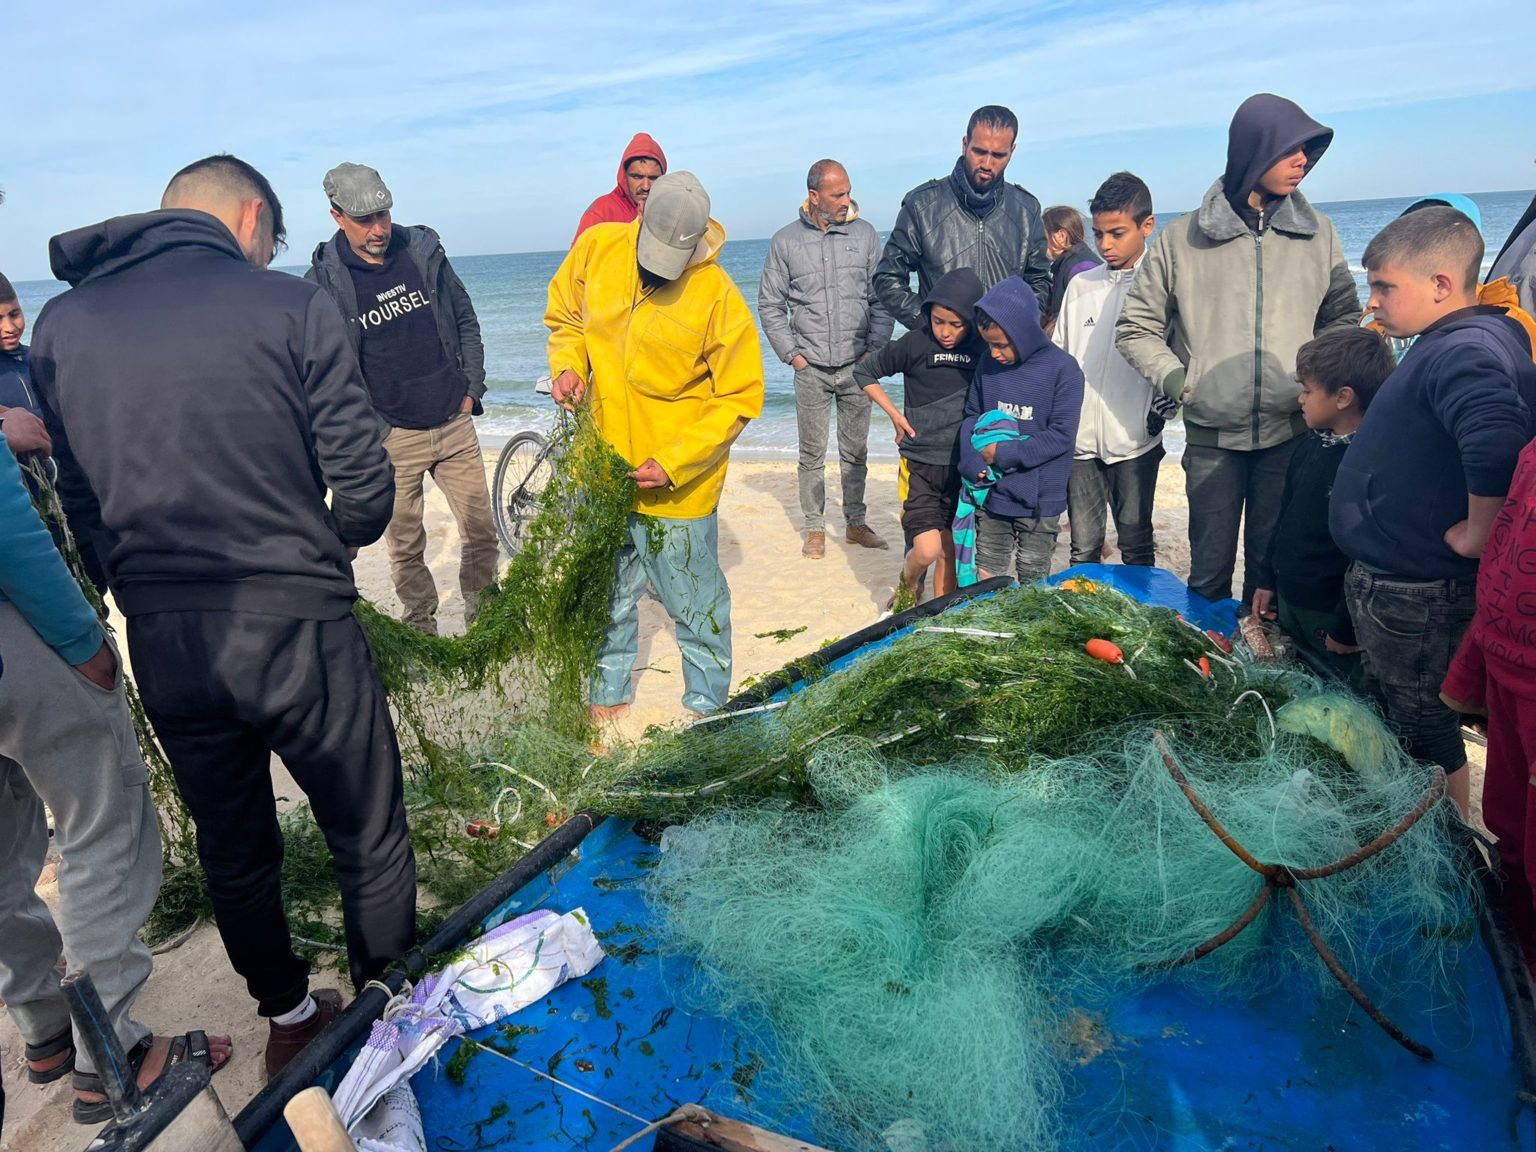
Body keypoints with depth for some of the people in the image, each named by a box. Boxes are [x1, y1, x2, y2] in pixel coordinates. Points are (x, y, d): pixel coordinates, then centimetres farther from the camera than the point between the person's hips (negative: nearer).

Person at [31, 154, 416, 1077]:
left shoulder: (62, 324, 6)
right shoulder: (291, 306, -8)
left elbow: (82, 502, 7)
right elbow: (365, 487, -10)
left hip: (160, 641, 5)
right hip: (294, 623, -5)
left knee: (234, 850, 22)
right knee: (371, 839, 15)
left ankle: (291, 1020, 42)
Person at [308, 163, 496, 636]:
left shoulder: (424, 251, 4)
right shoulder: (325, 281, -4)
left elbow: (466, 323, 12)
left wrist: (471, 391, 6)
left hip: (455, 424, 3)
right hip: (392, 436, -2)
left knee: (483, 532, 6)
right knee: (405, 547, 5)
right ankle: (421, 633, 22)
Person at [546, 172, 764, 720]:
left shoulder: (717, 295, -18)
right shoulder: (595, 249, -6)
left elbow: (739, 397, -13)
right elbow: (565, 319, 13)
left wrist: (674, 463, -19)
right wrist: (568, 367, -9)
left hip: (678, 481, -4)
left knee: (694, 601, 7)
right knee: (609, 592, 19)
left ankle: (707, 706, 27)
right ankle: (609, 696, 38)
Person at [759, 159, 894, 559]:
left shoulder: (865, 234, 4)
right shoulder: (785, 241, 2)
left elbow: (881, 299, 7)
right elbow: (770, 305, 6)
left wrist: (875, 349, -1)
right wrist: (791, 353, -1)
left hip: (857, 364, 1)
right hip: (811, 368, -1)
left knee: (855, 451, 9)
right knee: (812, 454, 5)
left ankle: (856, 524, 22)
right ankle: (815, 529, 16)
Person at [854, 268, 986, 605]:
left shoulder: (985, 349, -1)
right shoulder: (916, 343, -7)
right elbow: (864, 371, 5)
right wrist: (895, 414, -2)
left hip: (963, 466, 2)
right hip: (921, 464, -2)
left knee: (949, 551, 9)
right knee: (927, 550, -12)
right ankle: (907, 590, 19)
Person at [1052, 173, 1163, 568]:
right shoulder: (1080, 285, 10)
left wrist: (1163, 407, -12)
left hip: (1134, 440, -3)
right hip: (1079, 438, 3)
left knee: (1136, 546, 7)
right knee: (1083, 548, 8)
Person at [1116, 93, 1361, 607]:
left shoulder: (1318, 233, 7)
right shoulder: (1181, 239, 0)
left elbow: (1343, 316, 16)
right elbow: (1136, 328, 5)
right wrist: (1179, 381, -6)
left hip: (1291, 432, 2)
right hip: (1212, 435, -2)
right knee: (1210, 569, 6)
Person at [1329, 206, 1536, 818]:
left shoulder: (1464, 351, -24)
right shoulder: (1448, 343, 9)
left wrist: (1478, 533, -29)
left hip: (1413, 594, -10)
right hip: (1391, 579, 10)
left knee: (1423, 729, 6)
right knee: (1392, 716, 24)